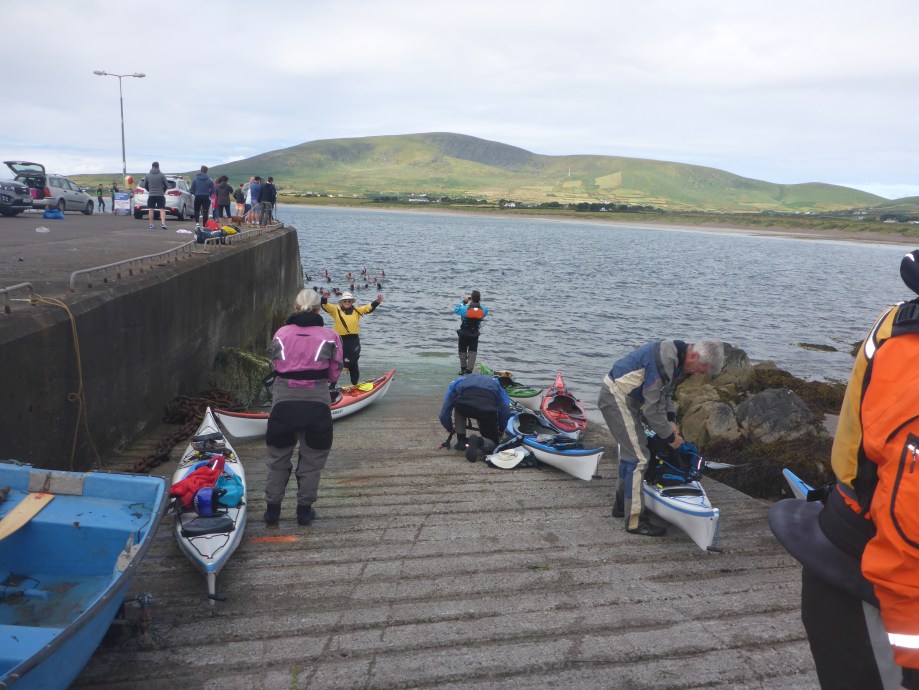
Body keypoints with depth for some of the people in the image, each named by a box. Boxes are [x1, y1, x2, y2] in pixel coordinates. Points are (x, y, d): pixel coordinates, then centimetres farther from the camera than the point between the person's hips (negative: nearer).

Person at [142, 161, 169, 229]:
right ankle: (163, 223, -17)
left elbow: (144, 185, 8)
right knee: (162, 210, -2)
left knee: (151, 210, 10)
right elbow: (167, 185, -2)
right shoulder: (162, 175, -5)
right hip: (160, 195, -2)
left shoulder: (148, 175, 1)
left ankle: (151, 224, 13)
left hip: (151, 195, 2)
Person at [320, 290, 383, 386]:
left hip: (354, 341, 2)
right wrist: (324, 298, -33)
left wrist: (377, 302, -21)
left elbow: (369, 307, -3)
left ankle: (355, 384, 27)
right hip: (340, 340, -2)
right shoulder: (335, 310, 1)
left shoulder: (357, 310, 7)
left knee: (353, 364, 11)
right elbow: (325, 306, -12)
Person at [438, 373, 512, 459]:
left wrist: (450, 429, 52)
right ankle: (479, 441, -9)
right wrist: (501, 430, 44)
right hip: (488, 409, 0)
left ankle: (461, 441, 26)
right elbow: (506, 411, 27)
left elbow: (444, 412, 33)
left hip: (465, 405, 0)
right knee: (493, 442, 24)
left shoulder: (458, 382, 38)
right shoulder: (494, 383, 39)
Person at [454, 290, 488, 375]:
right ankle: (469, 369, 3)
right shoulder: (483, 309, -15)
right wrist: (478, 303, 5)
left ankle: (463, 368, 23)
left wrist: (463, 302, 4)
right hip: (475, 334, 1)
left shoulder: (465, 309, -22)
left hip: (464, 334, -1)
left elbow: (456, 310, -4)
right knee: (472, 351, 8)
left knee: (463, 351, 15)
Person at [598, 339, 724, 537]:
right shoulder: (665, 360, -28)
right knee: (639, 457, -10)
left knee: (631, 451, 21)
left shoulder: (678, 357, 5)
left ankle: (622, 505, 36)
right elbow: (653, 407, -24)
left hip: (624, 398, 11)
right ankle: (635, 521, -3)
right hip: (616, 397, -11)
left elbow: (665, 392, 16)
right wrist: (669, 437, -12)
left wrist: (671, 421, 4)